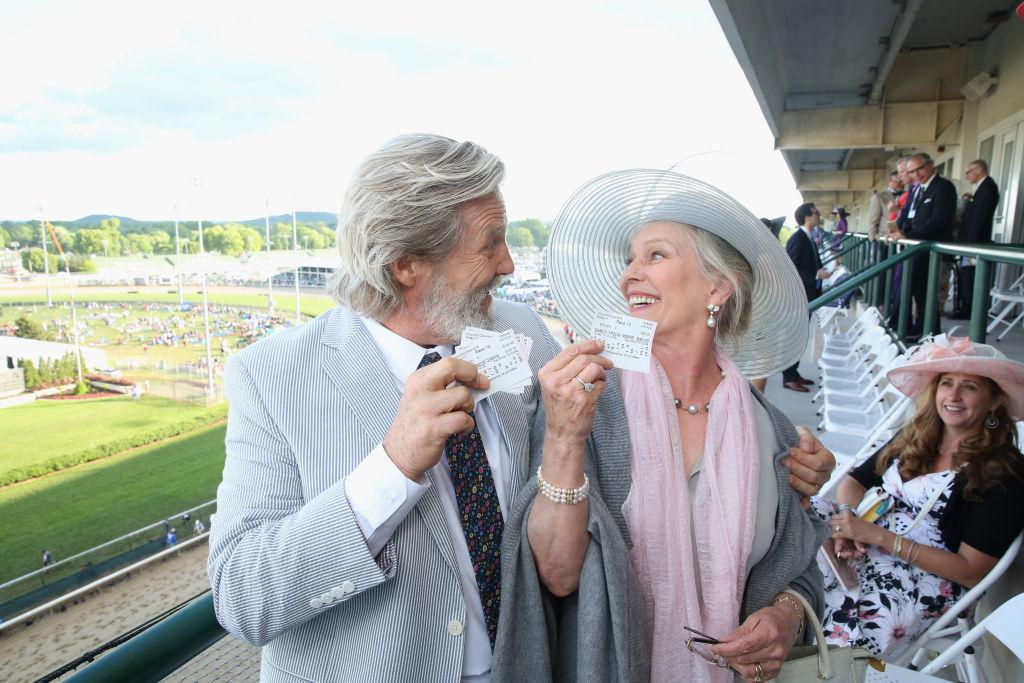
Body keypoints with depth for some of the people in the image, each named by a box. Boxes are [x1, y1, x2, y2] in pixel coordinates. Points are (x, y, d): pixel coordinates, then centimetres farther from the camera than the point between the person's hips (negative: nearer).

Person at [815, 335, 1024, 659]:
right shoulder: (914, 438, 11)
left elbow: (970, 571, -10)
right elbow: (853, 482, 11)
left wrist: (879, 536, -18)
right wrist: (848, 518, -13)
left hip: (925, 578, -5)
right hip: (863, 547, 5)